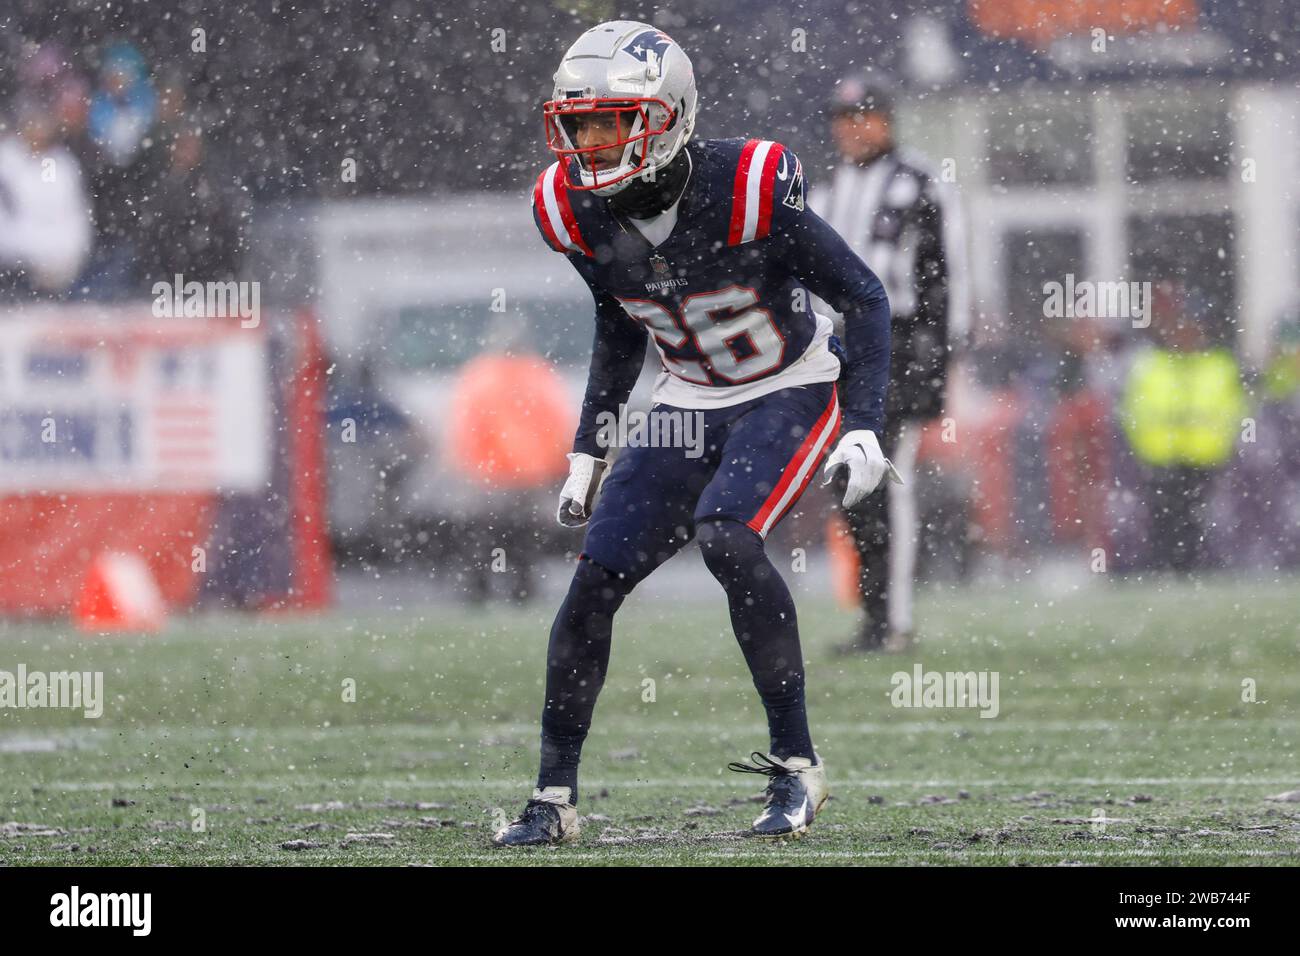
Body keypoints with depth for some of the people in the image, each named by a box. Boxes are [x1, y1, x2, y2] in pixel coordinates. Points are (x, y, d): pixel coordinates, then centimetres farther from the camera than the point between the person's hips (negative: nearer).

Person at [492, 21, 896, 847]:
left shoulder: (745, 190, -27)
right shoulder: (580, 212, -10)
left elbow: (864, 297, -16)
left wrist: (864, 430, -23)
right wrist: (590, 452, 11)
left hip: (791, 395, -6)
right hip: (690, 406, 6)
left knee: (727, 538, -30)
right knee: (596, 579, -6)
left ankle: (797, 764, -18)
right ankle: (555, 800, 6)